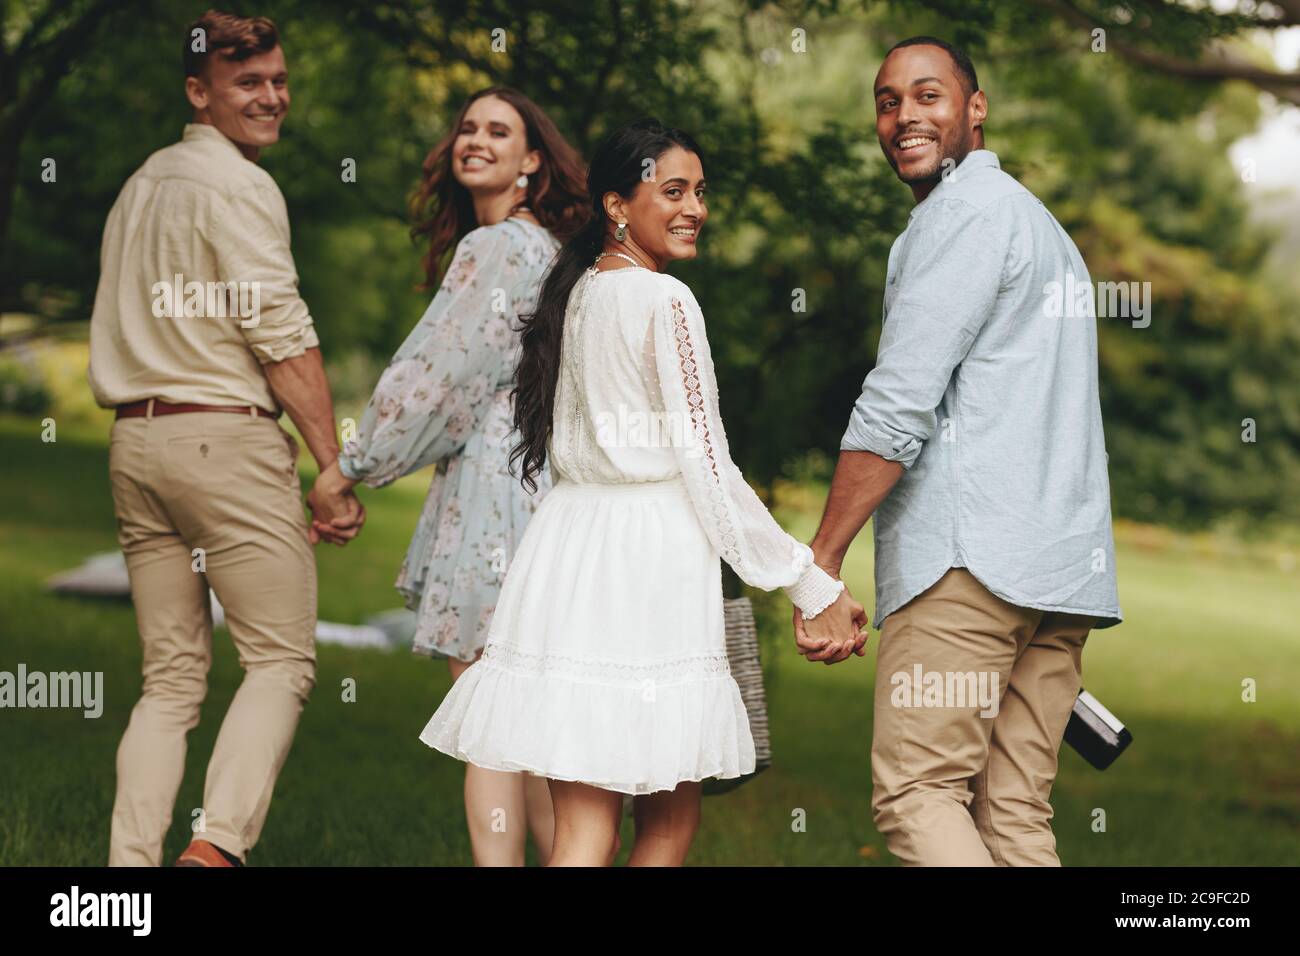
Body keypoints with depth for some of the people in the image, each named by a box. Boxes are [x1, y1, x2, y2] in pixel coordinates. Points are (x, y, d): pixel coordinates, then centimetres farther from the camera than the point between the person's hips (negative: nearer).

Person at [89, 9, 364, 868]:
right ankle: (217, 843, -18)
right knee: (283, 658, -4)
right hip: (224, 436, -8)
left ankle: (132, 859, 2)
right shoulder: (239, 185, -6)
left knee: (172, 676, 9)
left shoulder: (141, 185, 20)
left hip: (135, 441, 8)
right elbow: (282, 336, -12)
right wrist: (335, 469, -10)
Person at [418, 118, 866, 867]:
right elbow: (708, 468, -12)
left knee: (584, 824, 5)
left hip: (569, 548, 7)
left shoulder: (578, 292, 15)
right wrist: (812, 584, -8)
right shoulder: (666, 302, -9)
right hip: (647, 561, -7)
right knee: (671, 820, 3)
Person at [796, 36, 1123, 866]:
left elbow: (900, 402, -12)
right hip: (1067, 561, 9)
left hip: (973, 551, -9)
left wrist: (821, 560, -11)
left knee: (915, 792, -11)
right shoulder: (1039, 222, 29)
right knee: (1016, 813, 5)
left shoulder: (965, 211, -3)